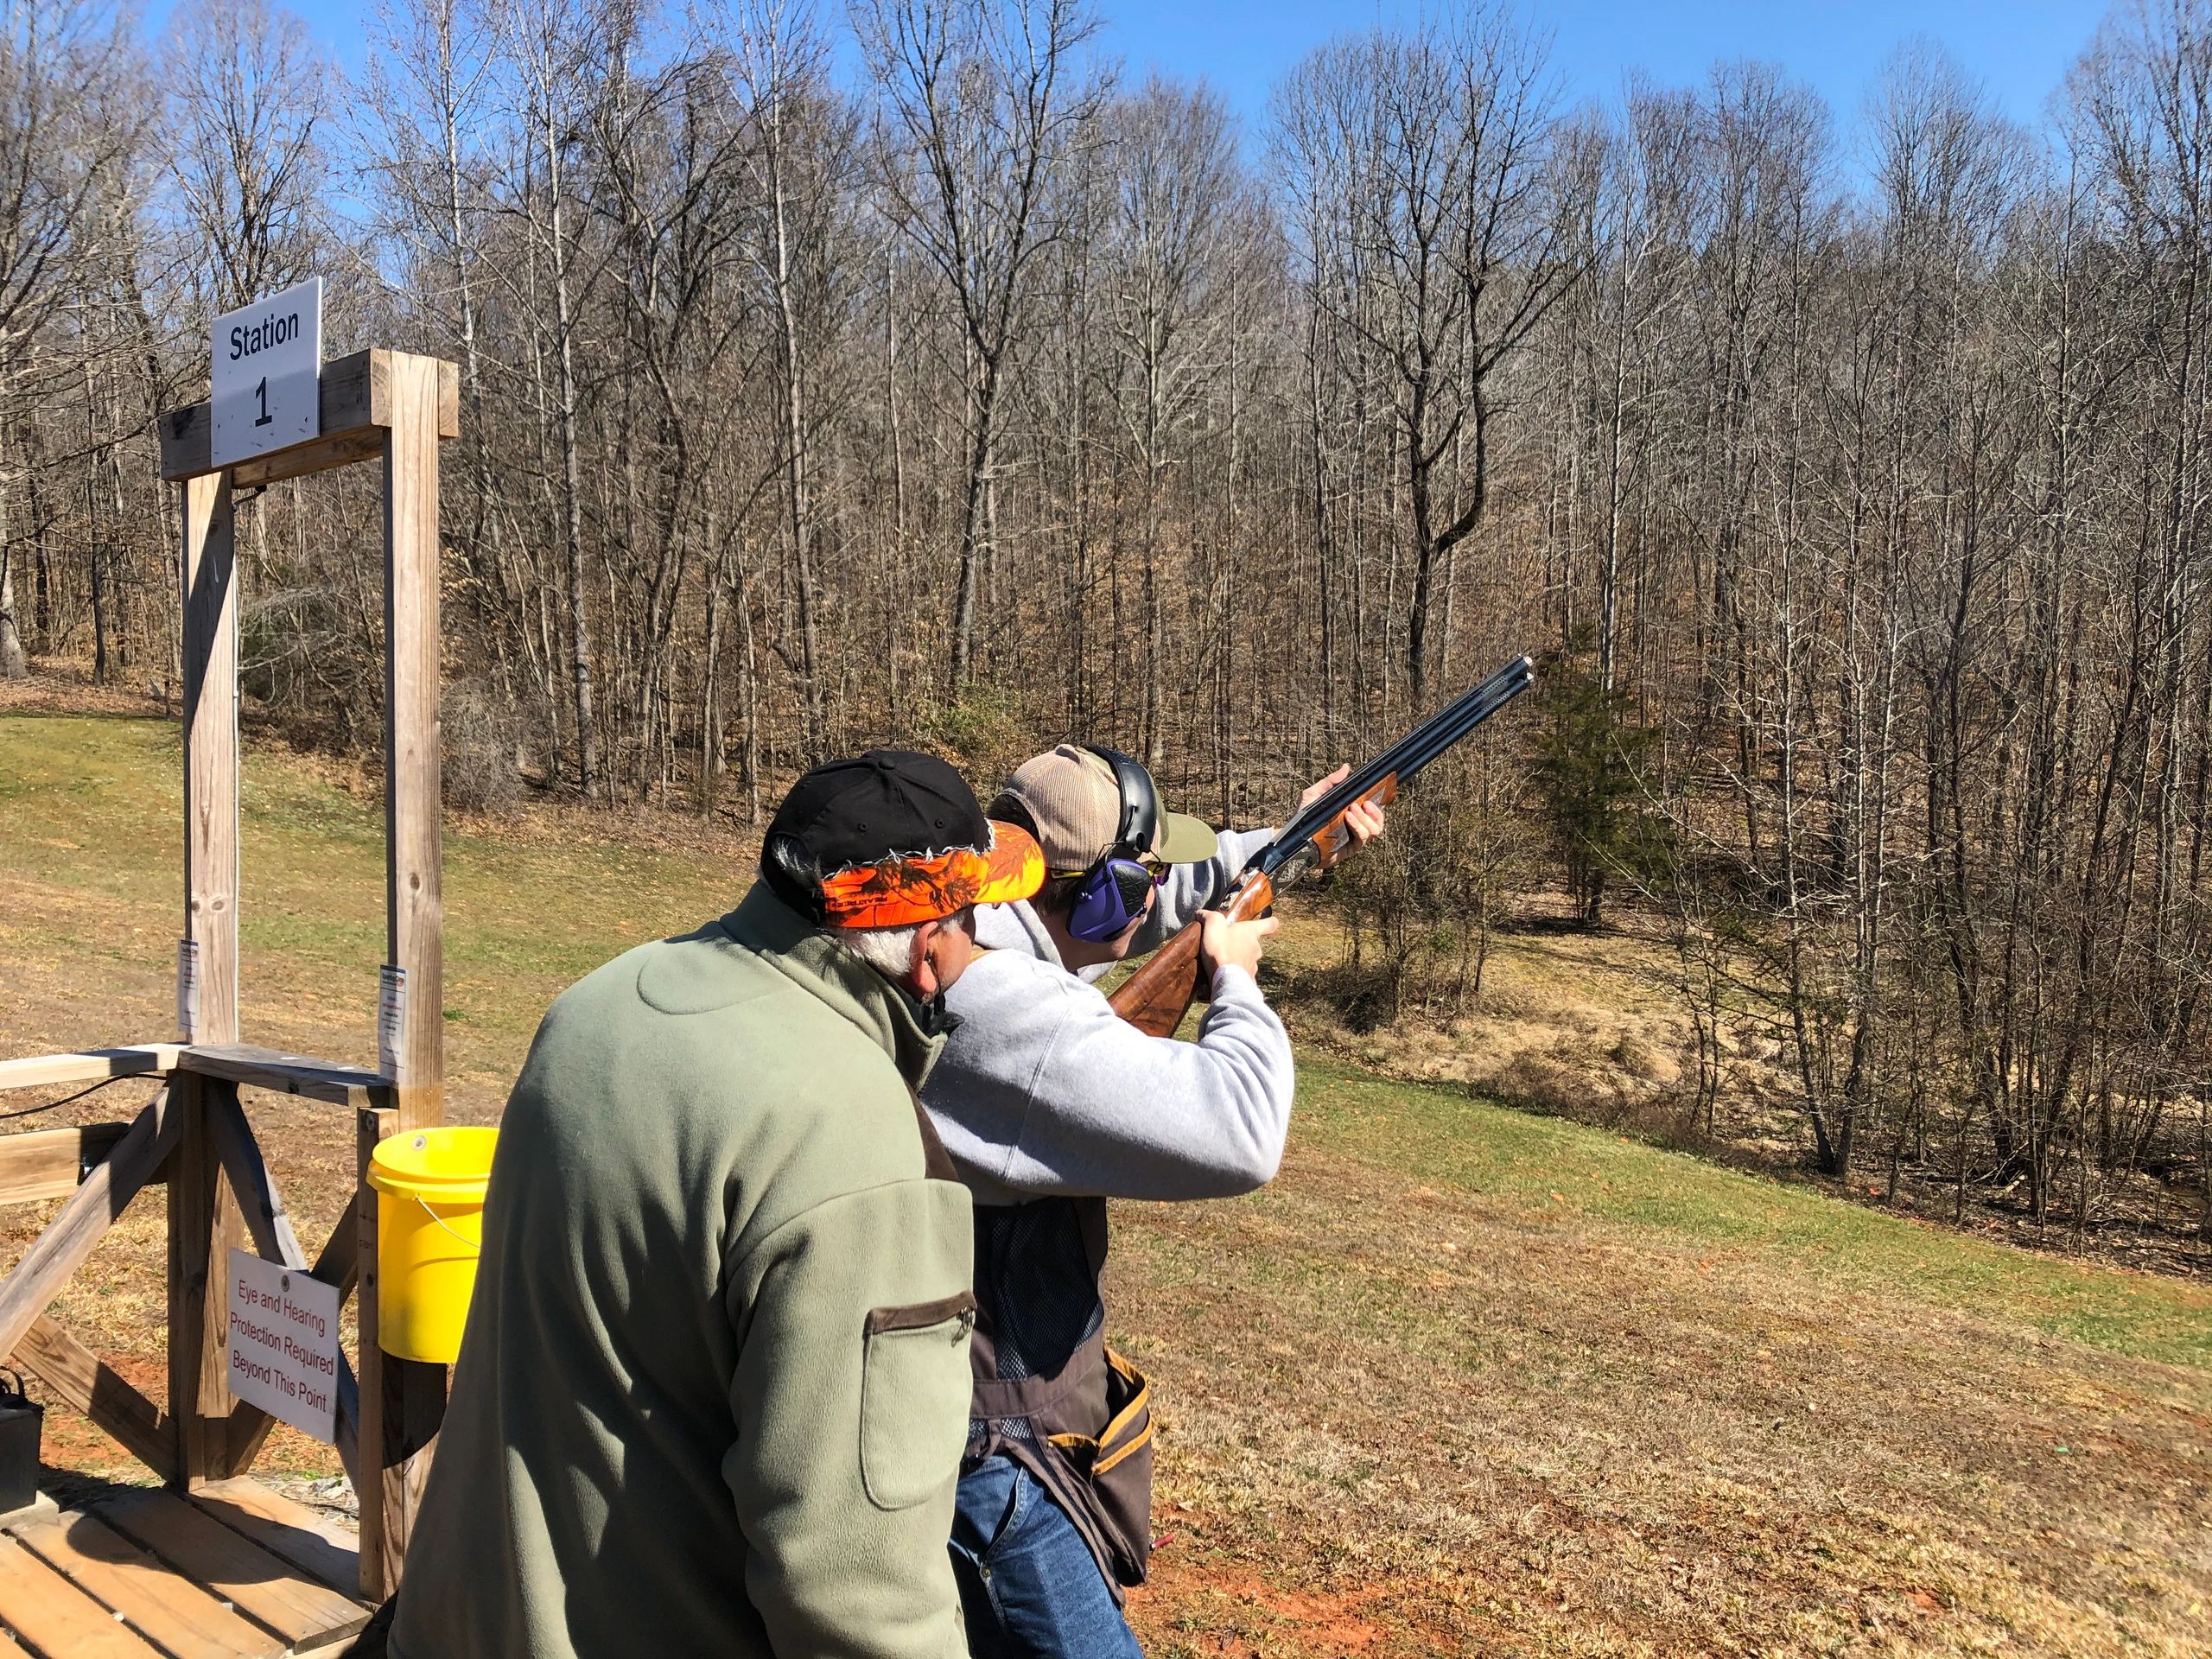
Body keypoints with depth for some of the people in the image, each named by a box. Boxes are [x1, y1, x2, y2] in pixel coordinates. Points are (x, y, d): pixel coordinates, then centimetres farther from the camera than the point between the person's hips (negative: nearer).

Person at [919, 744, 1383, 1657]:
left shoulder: (947, 938, -1)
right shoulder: (1003, 1010, -30)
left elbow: (1156, 898, 17)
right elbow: (1238, 1135, -32)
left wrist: (1288, 839, 17)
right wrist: (1236, 976, -14)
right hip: (979, 1451, -10)